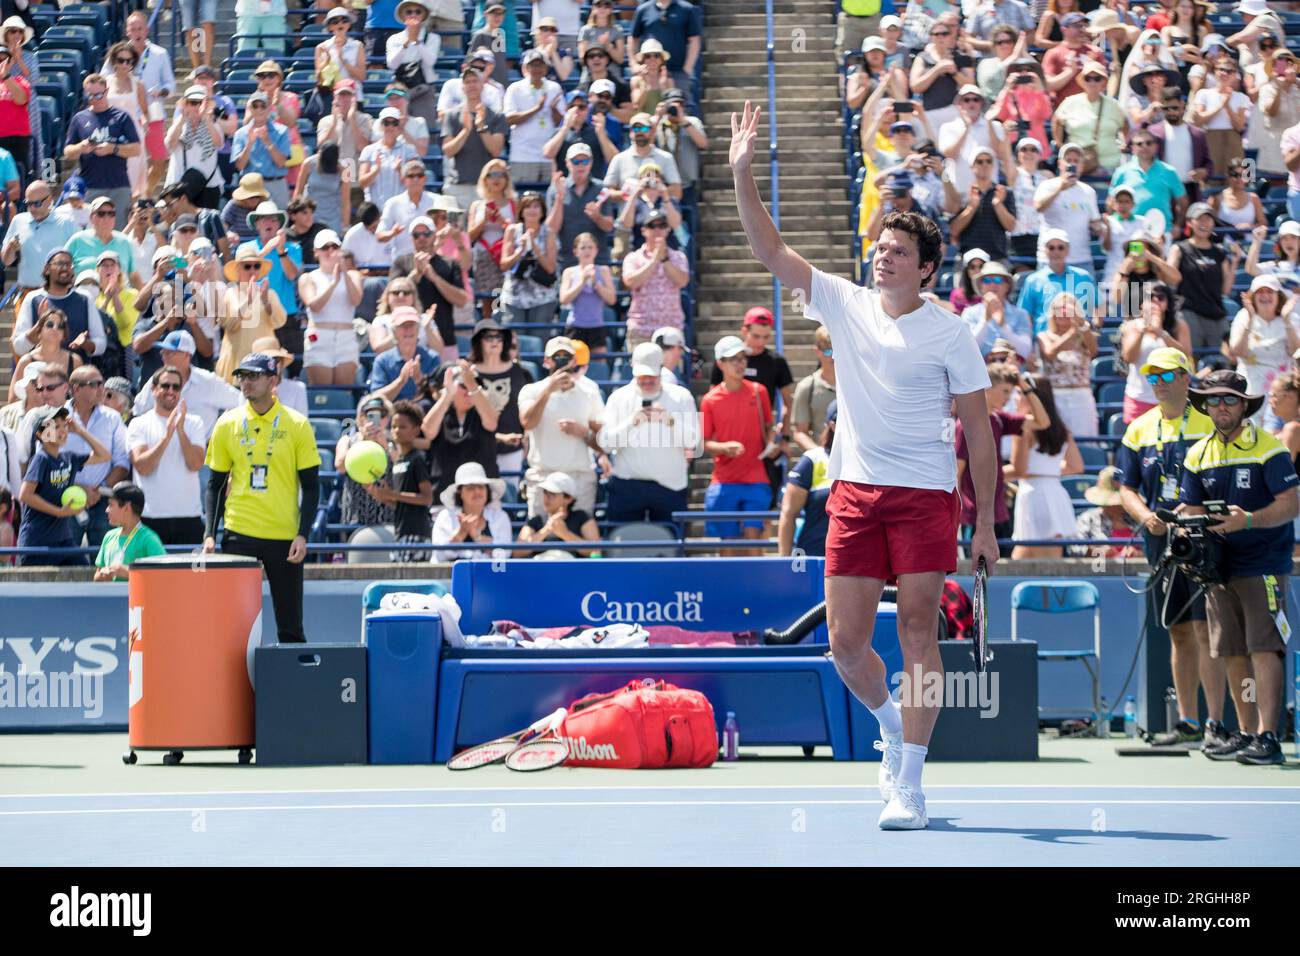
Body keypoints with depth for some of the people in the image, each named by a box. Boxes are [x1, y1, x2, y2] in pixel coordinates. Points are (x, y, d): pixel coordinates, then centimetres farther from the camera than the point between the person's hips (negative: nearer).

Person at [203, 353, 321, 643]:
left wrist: (303, 535, -9)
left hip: (285, 538, -1)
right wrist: (209, 534, 0)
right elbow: (215, 484, 10)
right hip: (239, 534, 1)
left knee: (290, 627, 4)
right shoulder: (227, 424, 5)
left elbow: (311, 486, 1)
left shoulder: (297, 425, 0)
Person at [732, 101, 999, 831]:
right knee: (846, 640, 1)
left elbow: (979, 428, -1)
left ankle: (909, 785, -3)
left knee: (918, 634, -5)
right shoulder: (846, 305, 6)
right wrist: (743, 174, -10)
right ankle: (891, 724, 31)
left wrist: (987, 520, -4)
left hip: (925, 493, -3)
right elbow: (771, 251, 1)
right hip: (854, 491, 4)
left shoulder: (950, 333, -2)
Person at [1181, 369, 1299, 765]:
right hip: (1220, 566, 6)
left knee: (1264, 648, -13)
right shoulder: (1197, 455, 11)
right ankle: (1245, 732, 15)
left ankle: (1267, 737, -17)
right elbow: (1193, 512, 14)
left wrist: (1248, 521, -27)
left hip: (1264, 565, -6)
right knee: (1231, 653, 7)